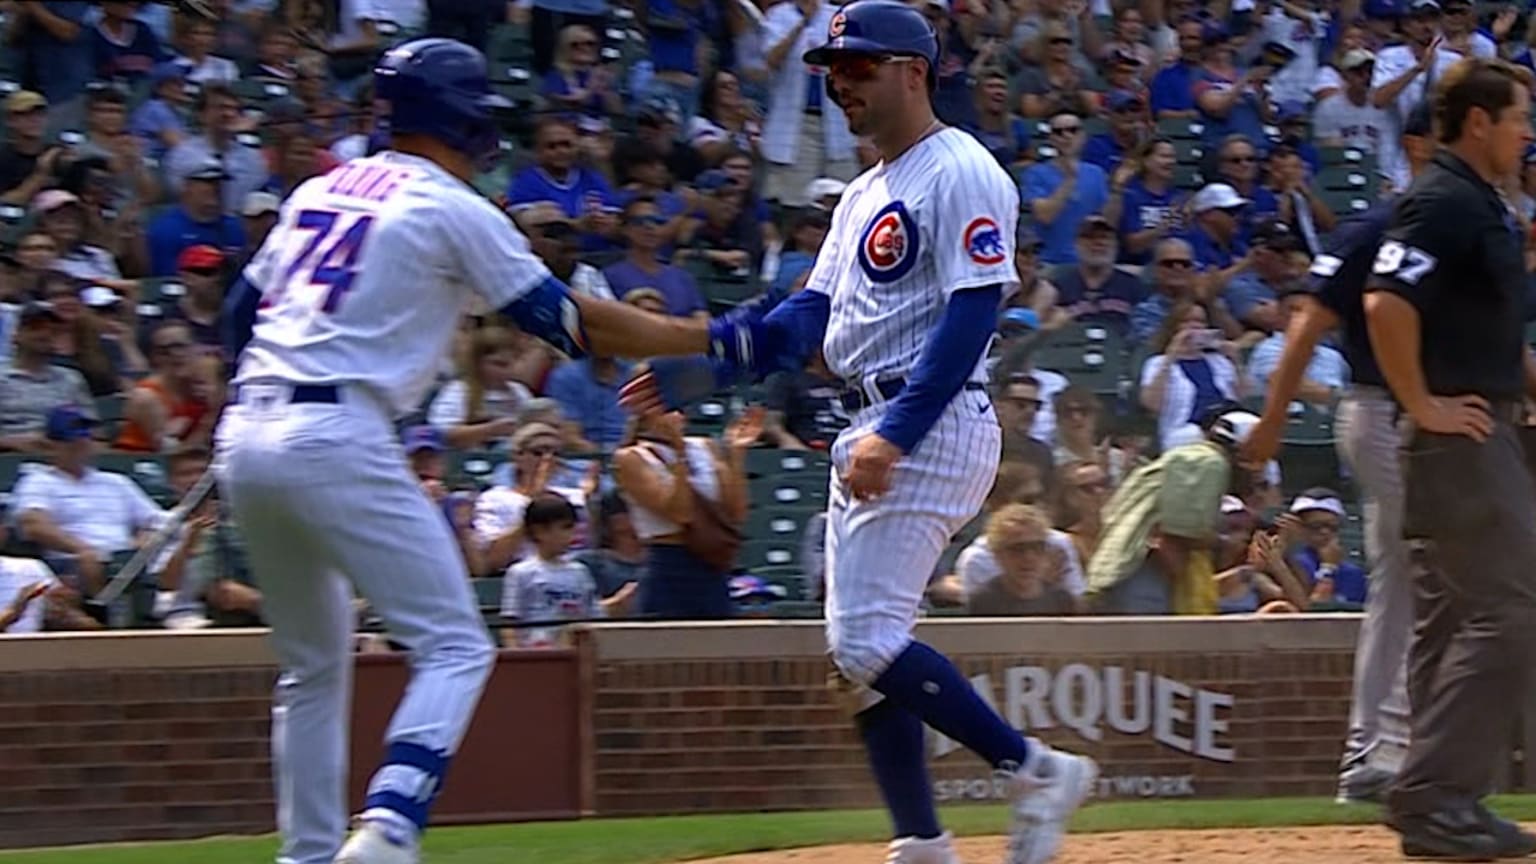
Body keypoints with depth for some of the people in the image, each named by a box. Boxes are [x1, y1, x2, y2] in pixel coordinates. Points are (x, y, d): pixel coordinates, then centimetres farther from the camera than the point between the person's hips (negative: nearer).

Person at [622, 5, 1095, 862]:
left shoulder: (960, 174, -10)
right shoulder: (865, 195, 20)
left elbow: (972, 316, -18)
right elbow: (811, 315, 17)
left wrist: (895, 435, -26)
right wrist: (694, 367, 4)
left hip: (933, 427, -10)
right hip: (876, 432, 10)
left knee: (869, 640, -16)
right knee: (861, 646, 8)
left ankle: (1035, 769, -8)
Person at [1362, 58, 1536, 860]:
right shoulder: (1443, 202, -14)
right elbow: (1387, 304, -27)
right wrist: (1424, 407, -22)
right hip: (1461, 436, -10)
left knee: (1450, 619, 11)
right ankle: (1432, 796, -12)